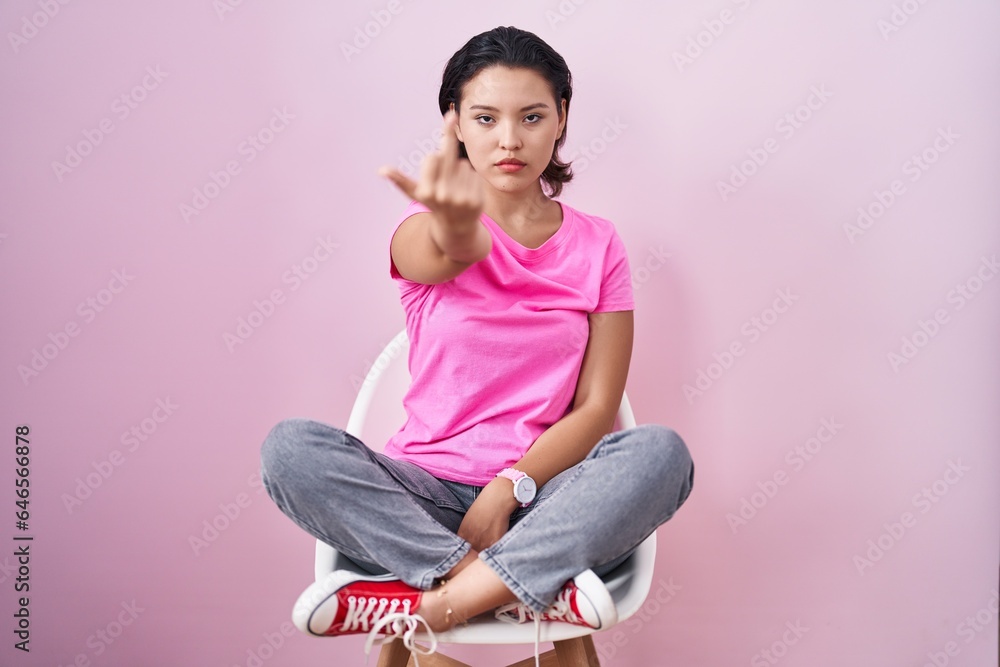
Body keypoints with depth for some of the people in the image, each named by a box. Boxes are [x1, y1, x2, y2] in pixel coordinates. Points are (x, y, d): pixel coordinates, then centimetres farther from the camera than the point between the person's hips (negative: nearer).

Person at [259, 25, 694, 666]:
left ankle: (430, 603, -28)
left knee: (662, 452, -29)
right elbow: (443, 256, -27)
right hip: (426, 493, 0)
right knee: (291, 447, -26)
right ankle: (538, 590, -28)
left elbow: (597, 407, -2)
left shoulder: (597, 245, 5)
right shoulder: (426, 230, 1)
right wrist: (457, 226, -52)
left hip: (544, 492, 1)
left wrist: (510, 488, -17)